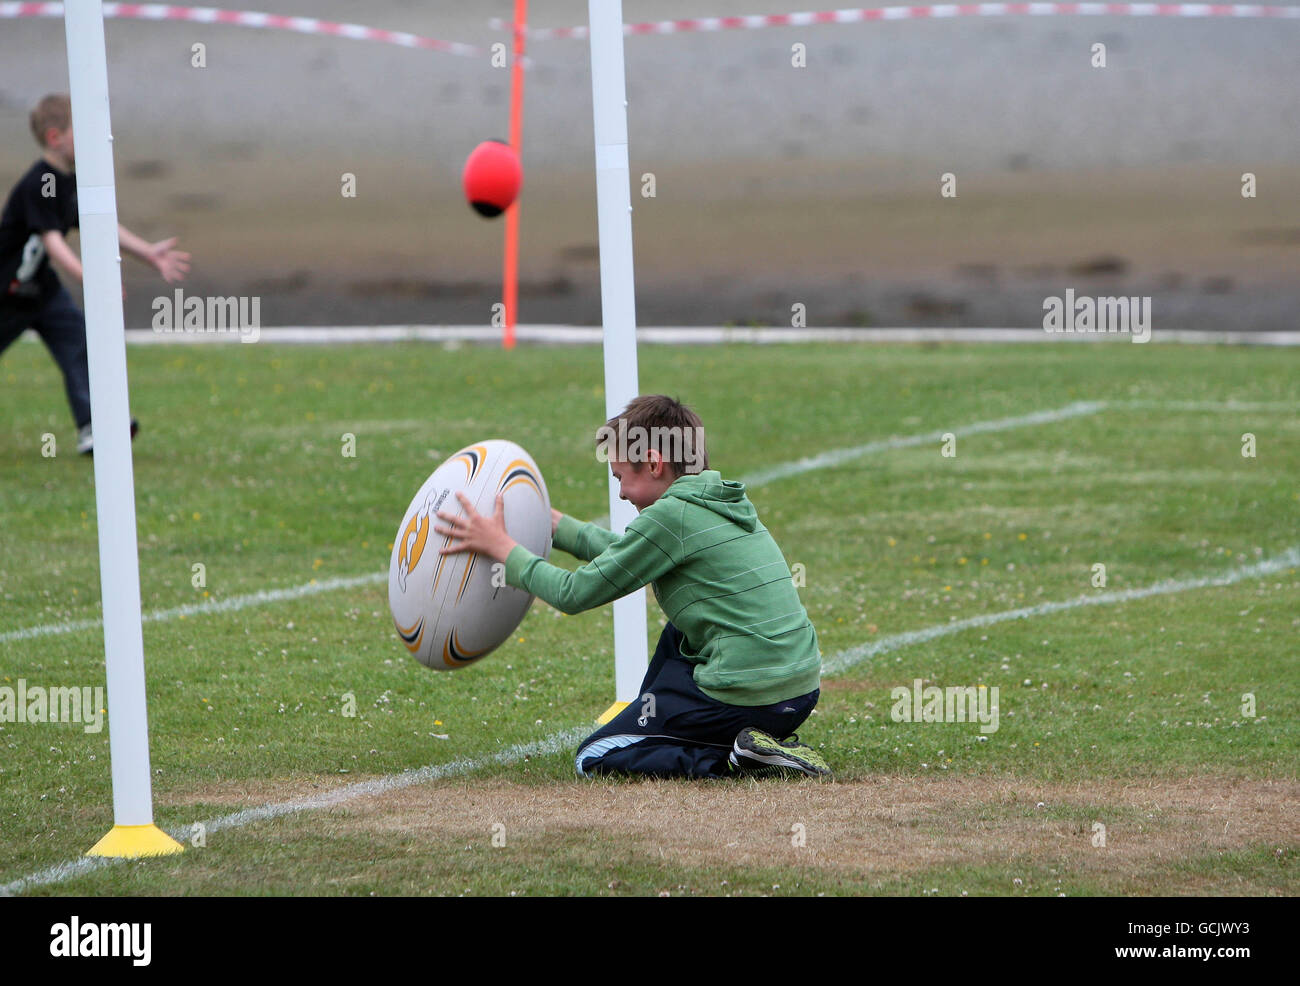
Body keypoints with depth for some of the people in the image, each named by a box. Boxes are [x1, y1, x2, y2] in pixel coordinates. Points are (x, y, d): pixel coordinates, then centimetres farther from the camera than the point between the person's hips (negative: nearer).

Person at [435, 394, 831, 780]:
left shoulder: (670, 515, -11)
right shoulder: (727, 503, 15)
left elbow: (575, 593, -6)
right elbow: (625, 551, 29)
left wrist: (501, 547, 6)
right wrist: (549, 521, 33)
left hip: (741, 698, -9)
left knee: (594, 758, 6)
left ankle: (737, 757, -9)